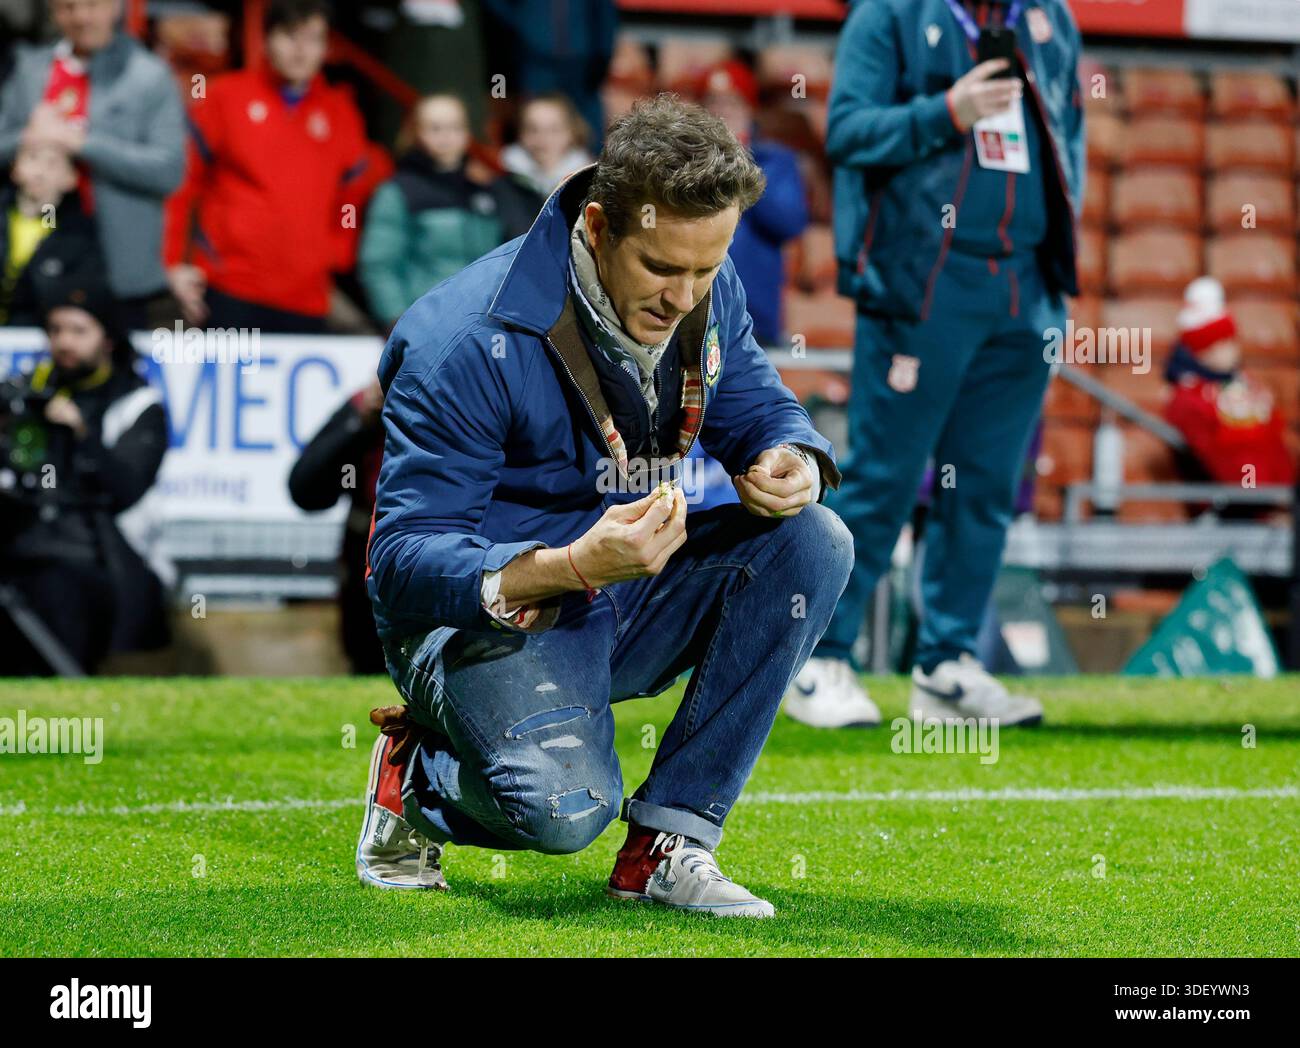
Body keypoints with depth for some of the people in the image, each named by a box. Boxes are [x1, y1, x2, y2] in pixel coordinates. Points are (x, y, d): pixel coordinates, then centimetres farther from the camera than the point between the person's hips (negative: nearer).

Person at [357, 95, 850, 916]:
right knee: (564, 805, -35)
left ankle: (667, 840, -13)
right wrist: (572, 568, -43)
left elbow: (759, 408, 10)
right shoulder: (469, 342, -24)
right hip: (488, 618, -7)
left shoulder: (705, 293, -5)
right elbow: (407, 561, -26)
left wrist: (791, 464, -18)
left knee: (814, 543, -17)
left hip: (631, 594, 7)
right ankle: (419, 770, 4)